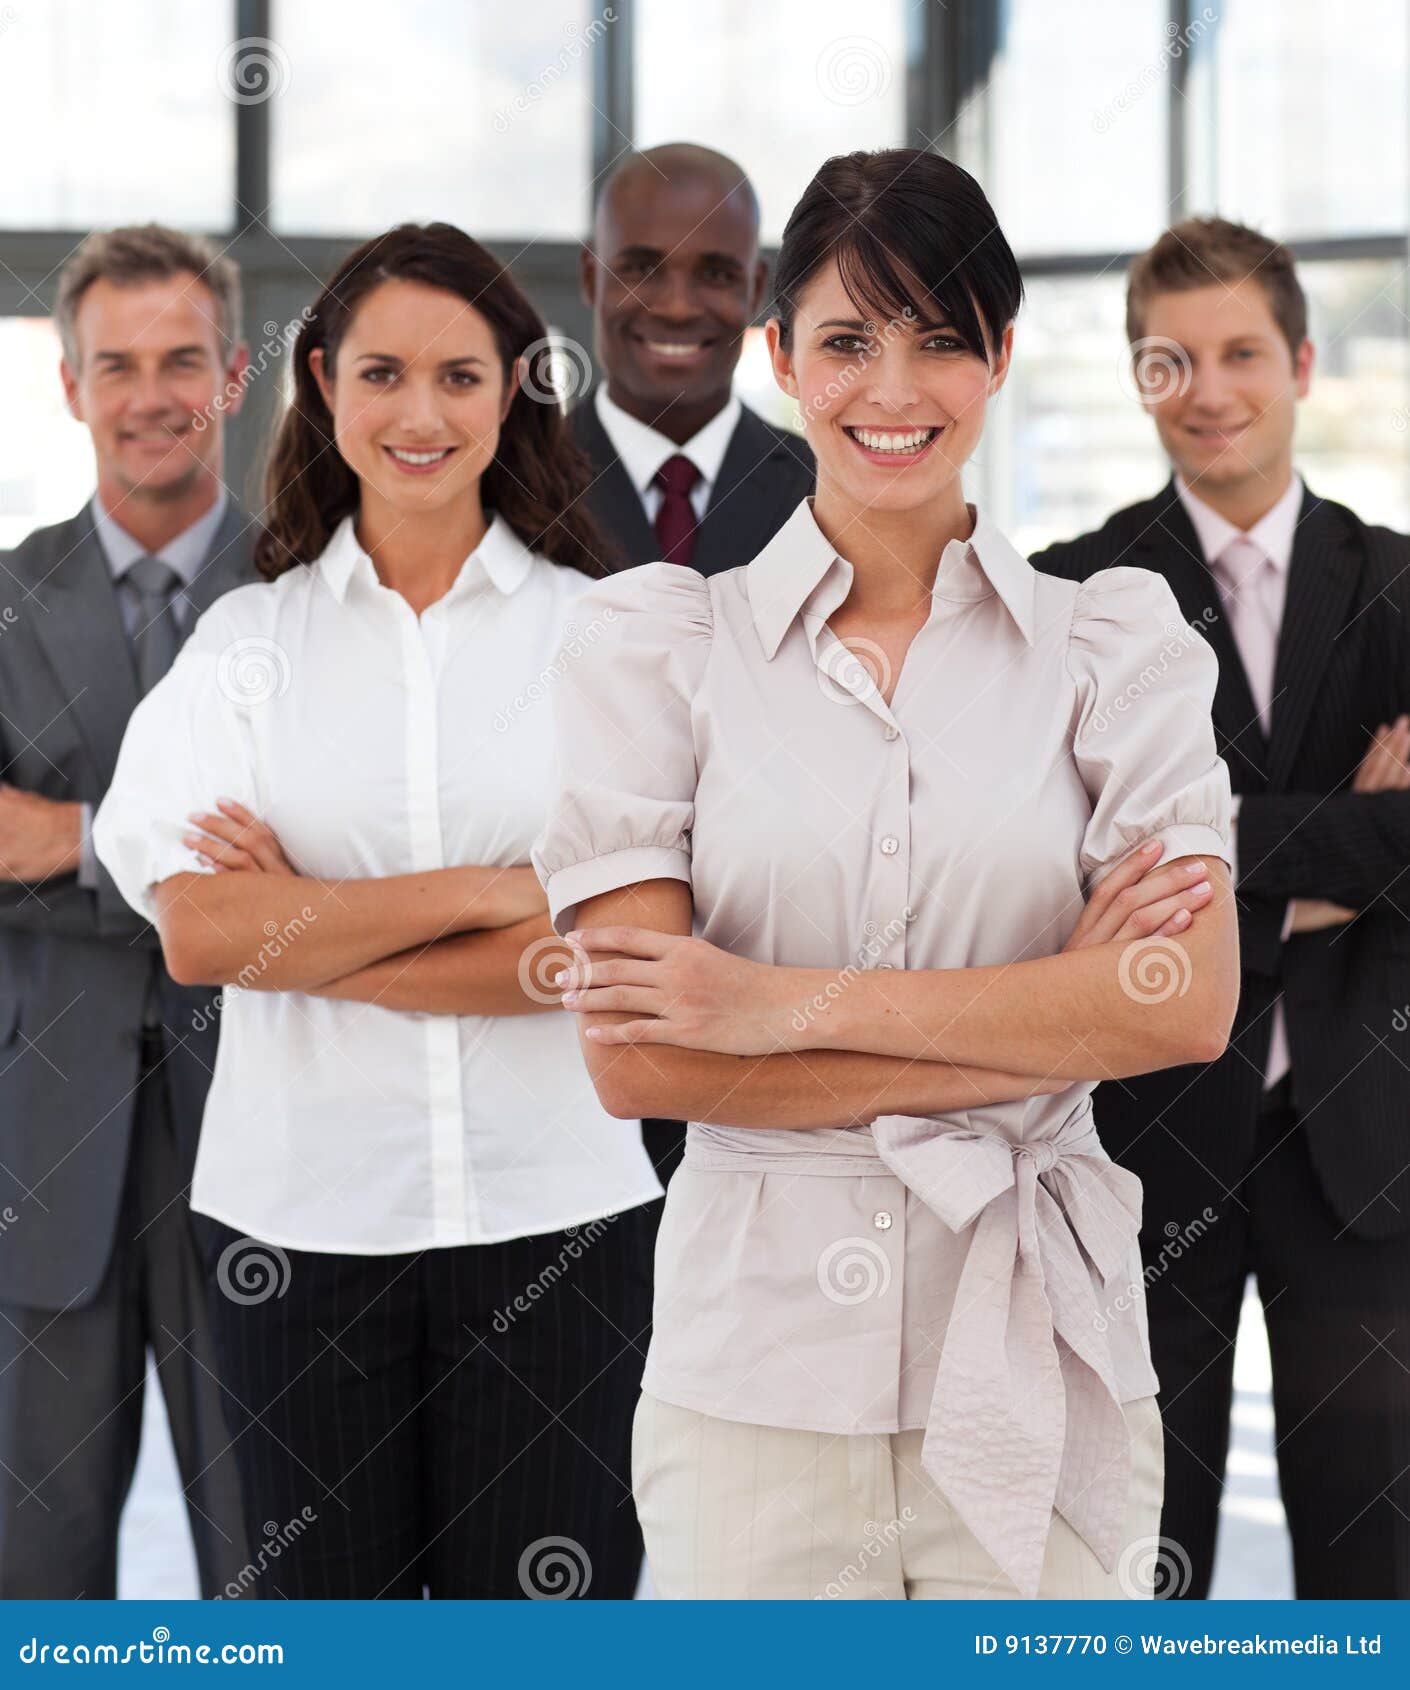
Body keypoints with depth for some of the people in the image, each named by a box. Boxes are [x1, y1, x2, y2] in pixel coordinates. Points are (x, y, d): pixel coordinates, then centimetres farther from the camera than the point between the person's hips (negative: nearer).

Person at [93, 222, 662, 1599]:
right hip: (303, 1212, 1)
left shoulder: (595, 631, 2)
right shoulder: (245, 639, 6)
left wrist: (303, 931, -8)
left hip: (545, 1213, -1)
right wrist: (481, 893, -12)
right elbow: (193, 932, -6)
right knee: (323, 1596, 8)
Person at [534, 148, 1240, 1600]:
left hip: (1042, 1370, 1)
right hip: (757, 1365, -1)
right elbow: (634, 1058, -9)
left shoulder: (1114, 646, 5)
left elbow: (1187, 1005, -9)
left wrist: (789, 1002, -13)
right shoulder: (660, 647, 1)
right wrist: (1041, 1020, -10)